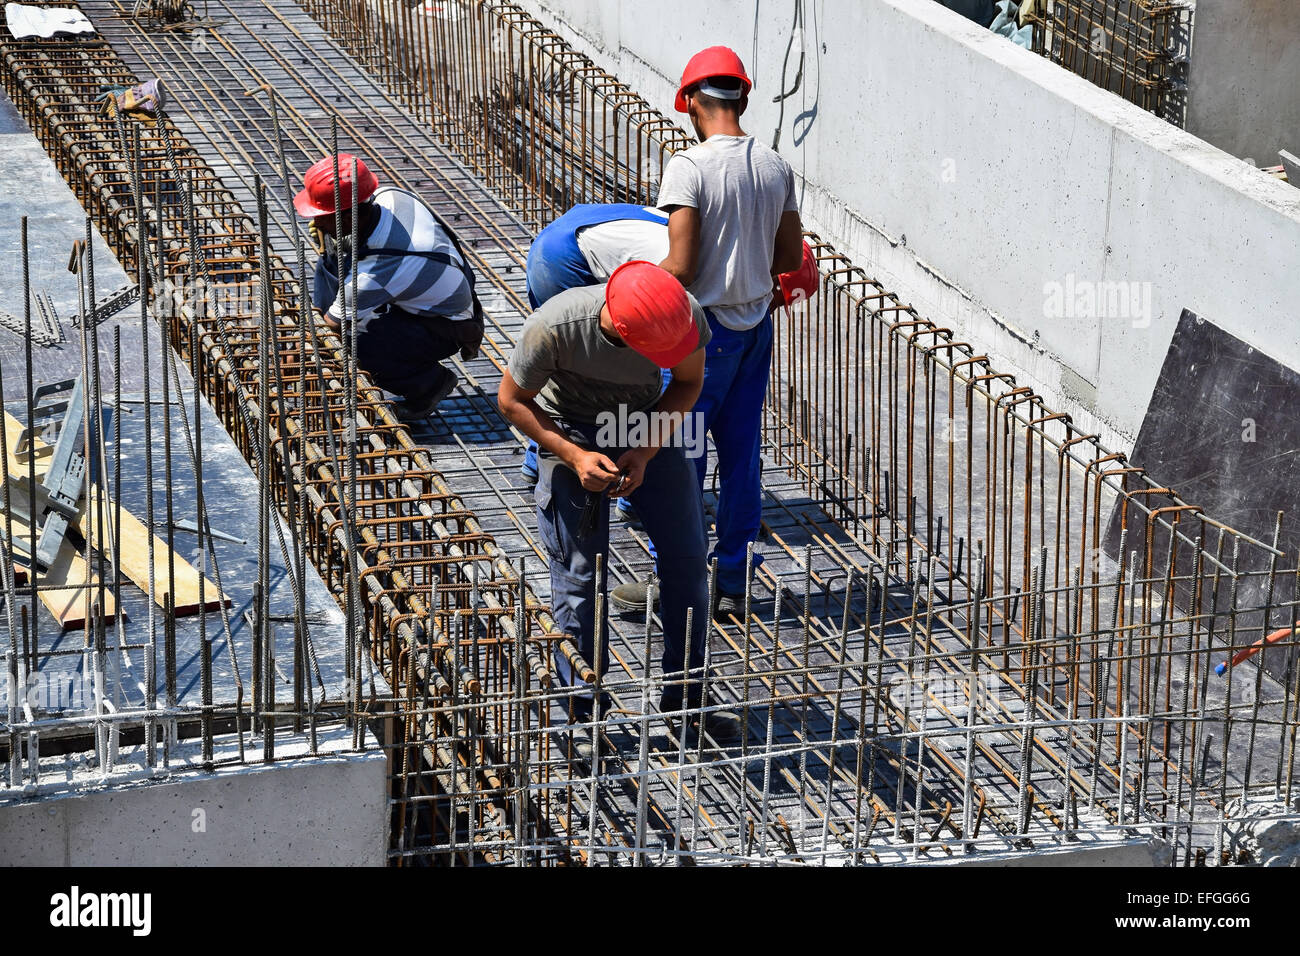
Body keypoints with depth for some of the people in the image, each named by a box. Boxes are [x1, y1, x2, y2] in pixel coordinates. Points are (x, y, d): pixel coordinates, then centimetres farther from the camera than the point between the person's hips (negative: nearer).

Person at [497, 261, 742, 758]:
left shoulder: (687, 316, -29)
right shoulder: (554, 327, -36)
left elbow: (688, 381, -7)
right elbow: (512, 400, -17)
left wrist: (645, 452, -17)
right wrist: (575, 457, -26)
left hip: (649, 426, 3)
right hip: (570, 432, -3)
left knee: (686, 557, 2)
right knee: (580, 572, -5)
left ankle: (686, 690, 20)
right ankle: (583, 711, 10)